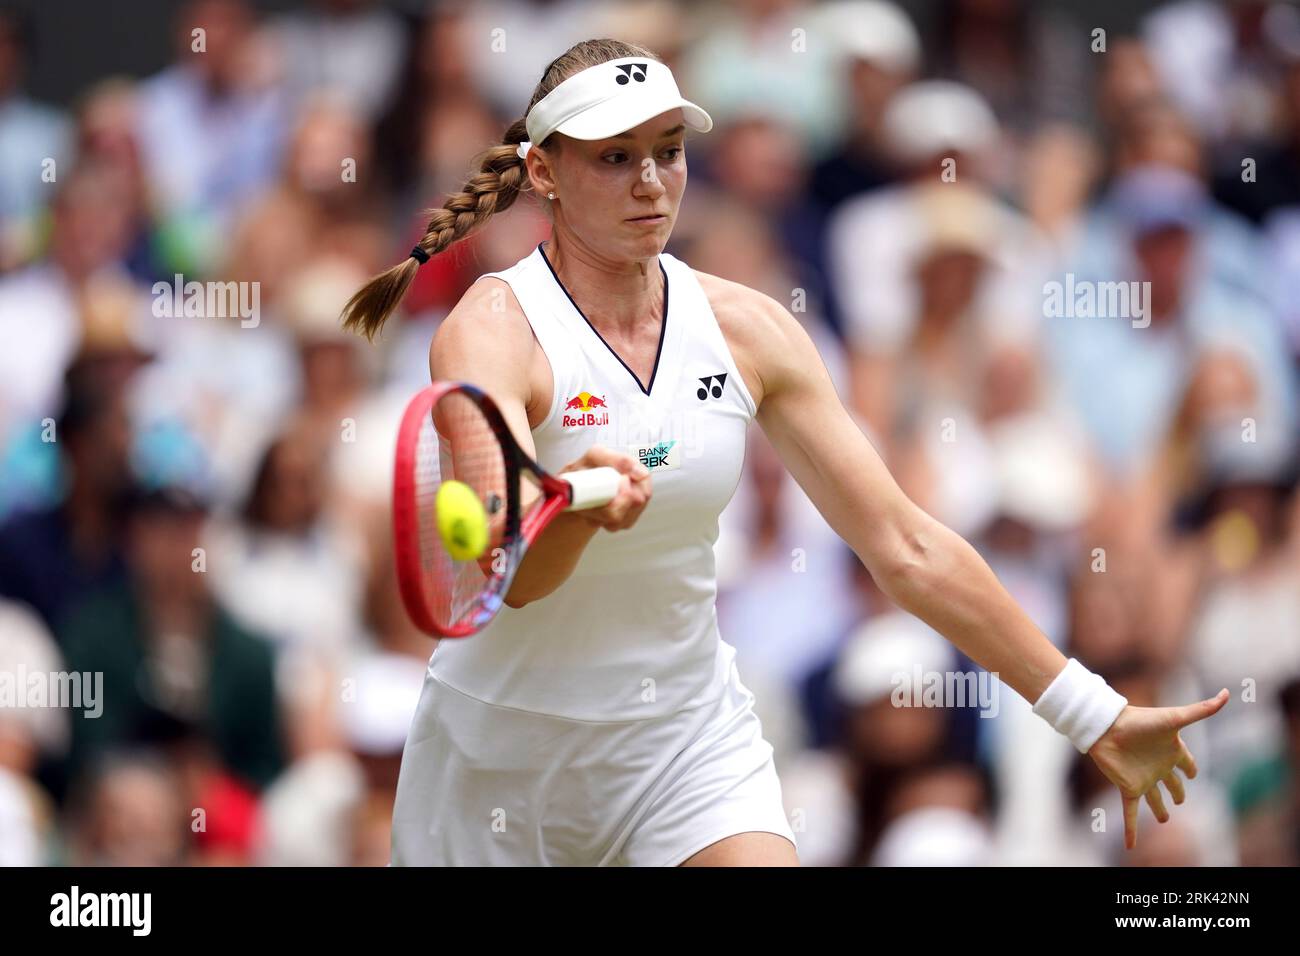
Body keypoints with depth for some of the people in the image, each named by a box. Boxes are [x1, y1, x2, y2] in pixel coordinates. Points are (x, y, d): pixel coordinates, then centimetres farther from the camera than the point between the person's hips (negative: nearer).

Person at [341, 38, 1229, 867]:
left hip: (692, 740, 3)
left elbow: (906, 547, 2)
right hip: (503, 751, -2)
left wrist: (1095, 716, 1)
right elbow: (507, 573, -31)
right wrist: (580, 503, -54)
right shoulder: (492, 331, -16)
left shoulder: (748, 329, -2)